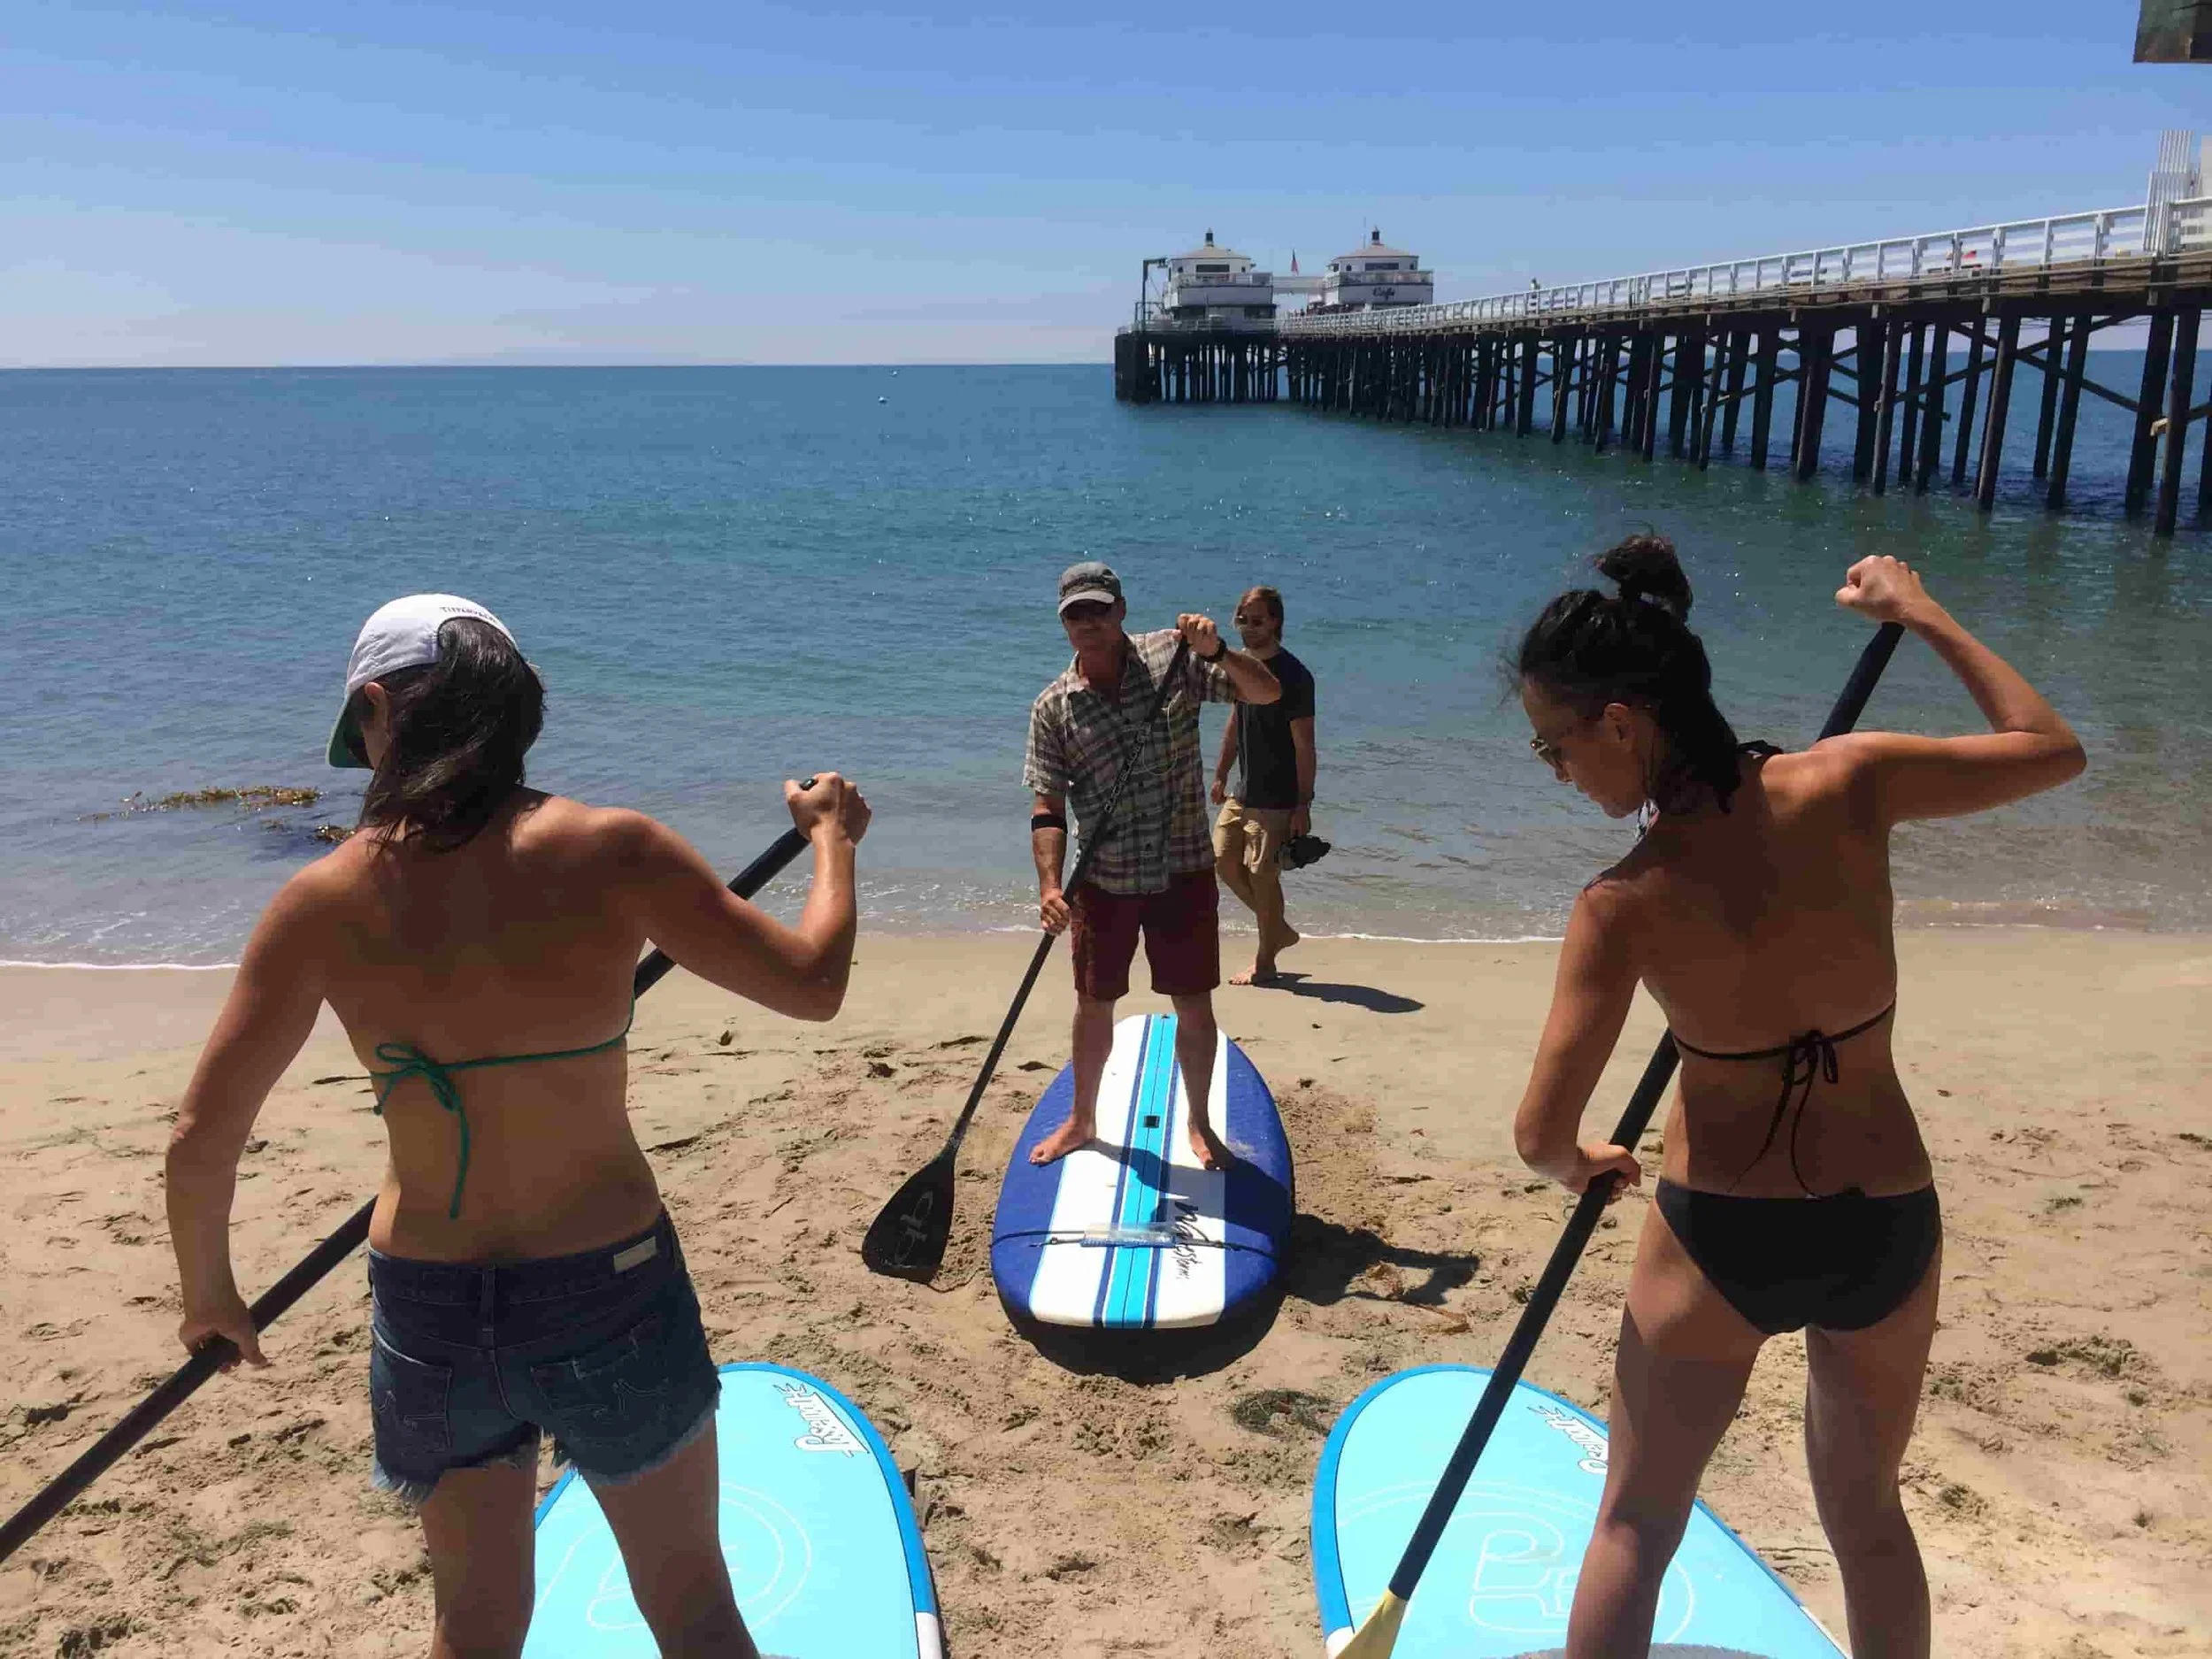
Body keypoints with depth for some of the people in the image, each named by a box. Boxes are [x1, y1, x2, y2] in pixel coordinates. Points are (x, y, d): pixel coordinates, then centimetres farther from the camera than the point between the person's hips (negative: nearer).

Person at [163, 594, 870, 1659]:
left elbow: (200, 1139, -4)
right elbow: (812, 983, -9)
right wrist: (832, 836, 9)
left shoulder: (323, 900, -9)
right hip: (607, 1293, -2)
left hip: (425, 1311, 2)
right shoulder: (609, 851, -15)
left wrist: (209, 1293, 14)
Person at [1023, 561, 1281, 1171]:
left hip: (1183, 872, -1)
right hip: (1102, 882, 1)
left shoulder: (1173, 657, -6)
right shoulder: (1053, 707, -5)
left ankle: (1199, 1124, 28)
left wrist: (1218, 652, -29)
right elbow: (1048, 808, -6)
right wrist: (1050, 886, -20)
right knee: (1094, 1005, 14)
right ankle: (1082, 1120, 34)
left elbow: (1267, 693, -11)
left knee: (1194, 1005, 8)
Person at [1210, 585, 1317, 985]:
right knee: (1224, 862, 11)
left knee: (1262, 875, -3)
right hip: (1244, 793, 9)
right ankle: (1279, 931, 28)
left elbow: (1304, 745, -17)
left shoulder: (1293, 676, -16)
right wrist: (1221, 775, 19)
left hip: (1277, 800, -8)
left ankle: (1265, 964, 13)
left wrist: (1303, 805, -18)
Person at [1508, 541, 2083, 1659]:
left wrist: (1582, 1167, 6)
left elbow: (1541, 1136, -17)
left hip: (1721, 1237, -3)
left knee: (1634, 1526, 17)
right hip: (1887, 1231, 4)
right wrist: (1919, 613, 14)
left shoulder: (1626, 902, -20)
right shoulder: (1847, 785, -13)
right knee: (1867, 1515, 27)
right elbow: (2052, 749, 5)